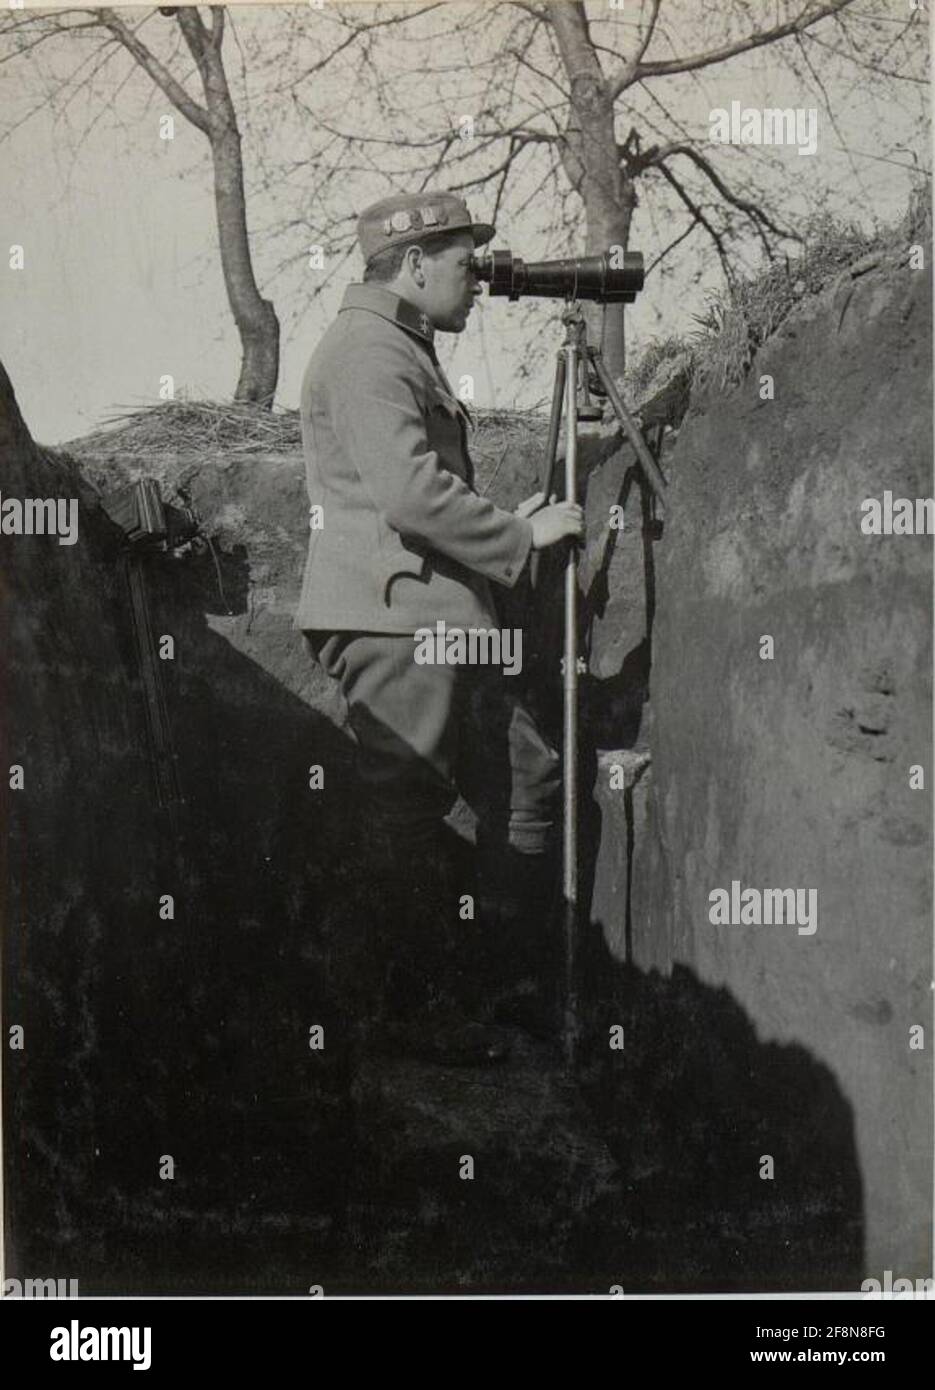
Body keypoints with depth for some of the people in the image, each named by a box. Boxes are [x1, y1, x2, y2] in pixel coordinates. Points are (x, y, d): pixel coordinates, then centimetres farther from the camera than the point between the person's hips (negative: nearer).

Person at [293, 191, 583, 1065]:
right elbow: (412, 494, -22)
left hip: (440, 618, 11)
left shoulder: (405, 350, 23)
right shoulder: (366, 350, -11)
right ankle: (424, 1012, 7)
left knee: (526, 775, 12)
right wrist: (519, 538, -13)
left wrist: (504, 530, 17)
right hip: (392, 621, -11)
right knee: (409, 814, -4)